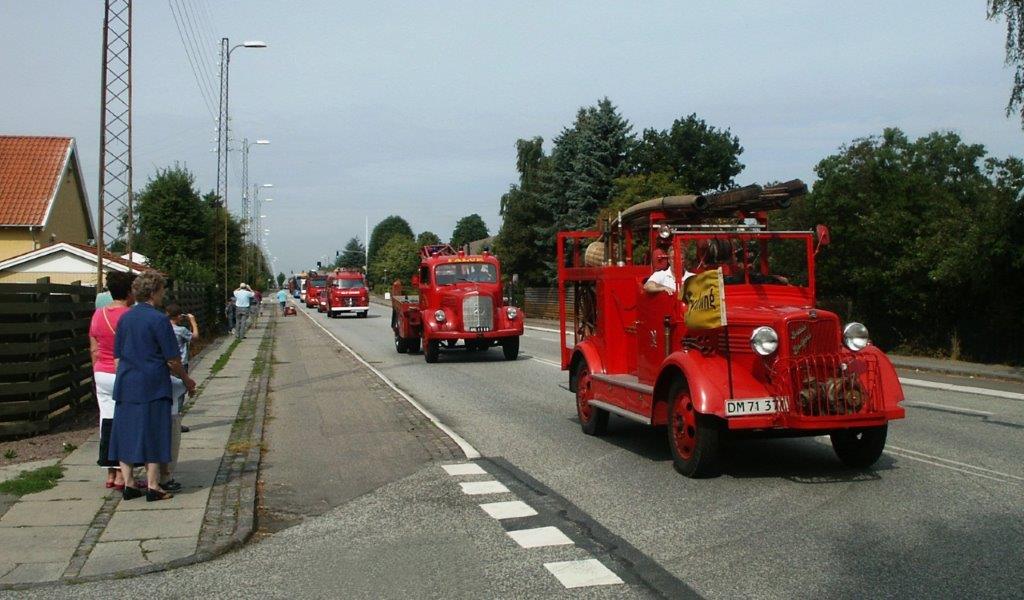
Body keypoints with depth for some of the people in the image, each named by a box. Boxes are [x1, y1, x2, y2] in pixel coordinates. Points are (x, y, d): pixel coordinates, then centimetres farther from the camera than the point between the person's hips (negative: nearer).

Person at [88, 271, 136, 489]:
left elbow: (94, 349, 13)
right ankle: (121, 475, 1)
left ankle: (110, 473, 17)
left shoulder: (98, 314, 7)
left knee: (107, 420, 10)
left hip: (101, 375, 7)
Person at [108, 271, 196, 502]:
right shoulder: (159, 319, -12)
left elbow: (118, 354, 14)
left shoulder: (124, 318, 7)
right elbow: (172, 359, -10)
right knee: (153, 434, 2)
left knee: (126, 433, 11)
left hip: (125, 385, 6)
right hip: (152, 386, -6)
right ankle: (153, 486, 6)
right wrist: (185, 379, 4)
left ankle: (128, 484, 16)